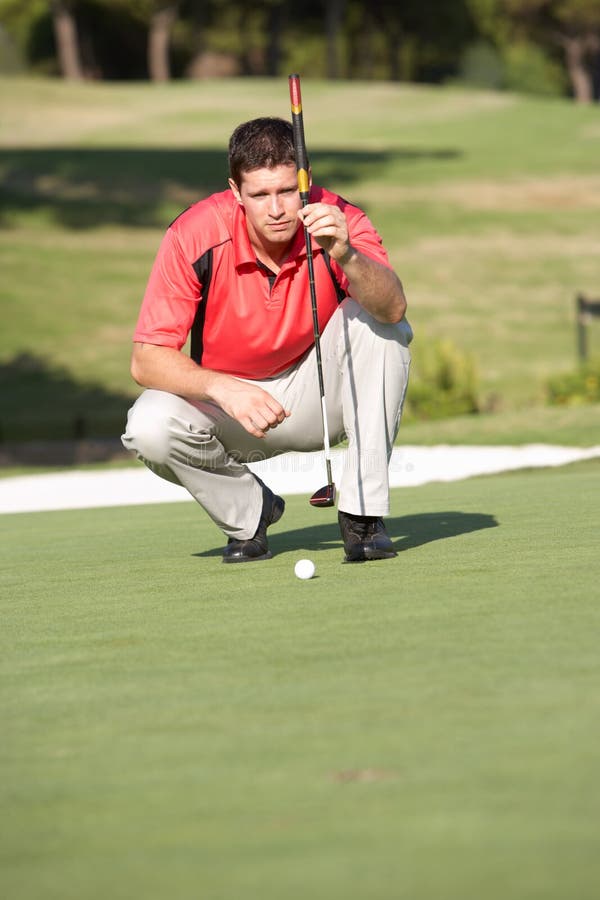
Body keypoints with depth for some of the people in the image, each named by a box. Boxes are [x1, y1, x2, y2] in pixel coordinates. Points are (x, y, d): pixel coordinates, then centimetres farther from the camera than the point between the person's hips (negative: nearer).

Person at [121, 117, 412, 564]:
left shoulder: (336, 221, -21)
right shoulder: (194, 235, -22)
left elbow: (393, 306, -38)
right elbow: (147, 360, -22)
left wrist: (345, 256, -56)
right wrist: (220, 387, -39)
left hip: (316, 393, 0)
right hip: (226, 398, 0)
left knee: (375, 322, -27)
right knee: (150, 426, -30)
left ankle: (363, 512, -21)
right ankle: (249, 512, 1)